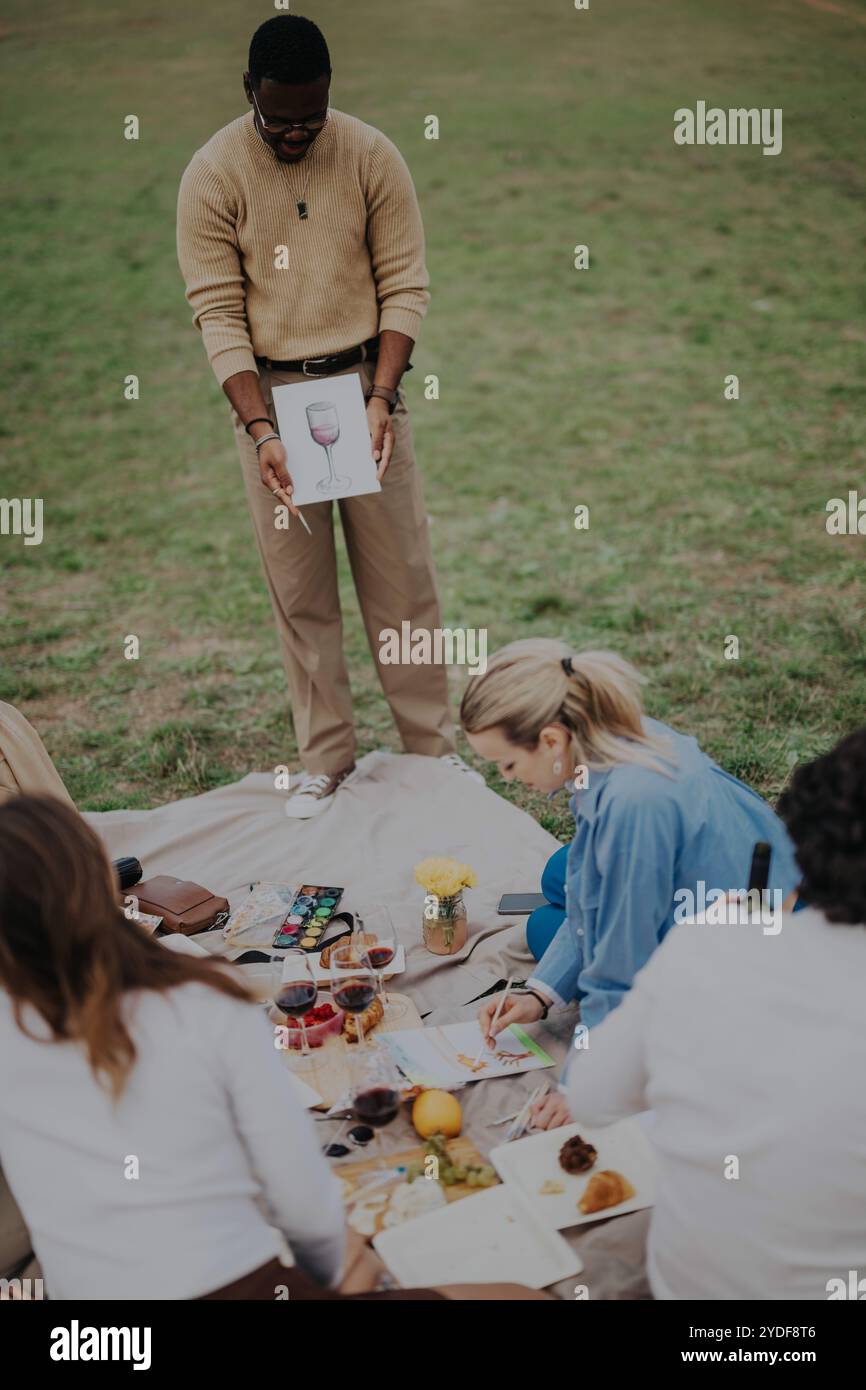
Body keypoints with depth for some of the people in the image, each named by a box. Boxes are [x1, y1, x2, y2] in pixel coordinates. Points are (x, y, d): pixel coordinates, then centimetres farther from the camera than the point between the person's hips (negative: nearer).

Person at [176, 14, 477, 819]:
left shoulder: (372, 156, -2)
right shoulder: (212, 175, -5)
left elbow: (404, 287, -2)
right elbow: (218, 314, -8)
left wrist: (383, 398, -15)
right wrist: (261, 430, -19)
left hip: (364, 382, 1)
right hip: (266, 393, 0)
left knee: (402, 572, 3)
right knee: (298, 587, 4)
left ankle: (432, 745, 15)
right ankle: (325, 761, 15)